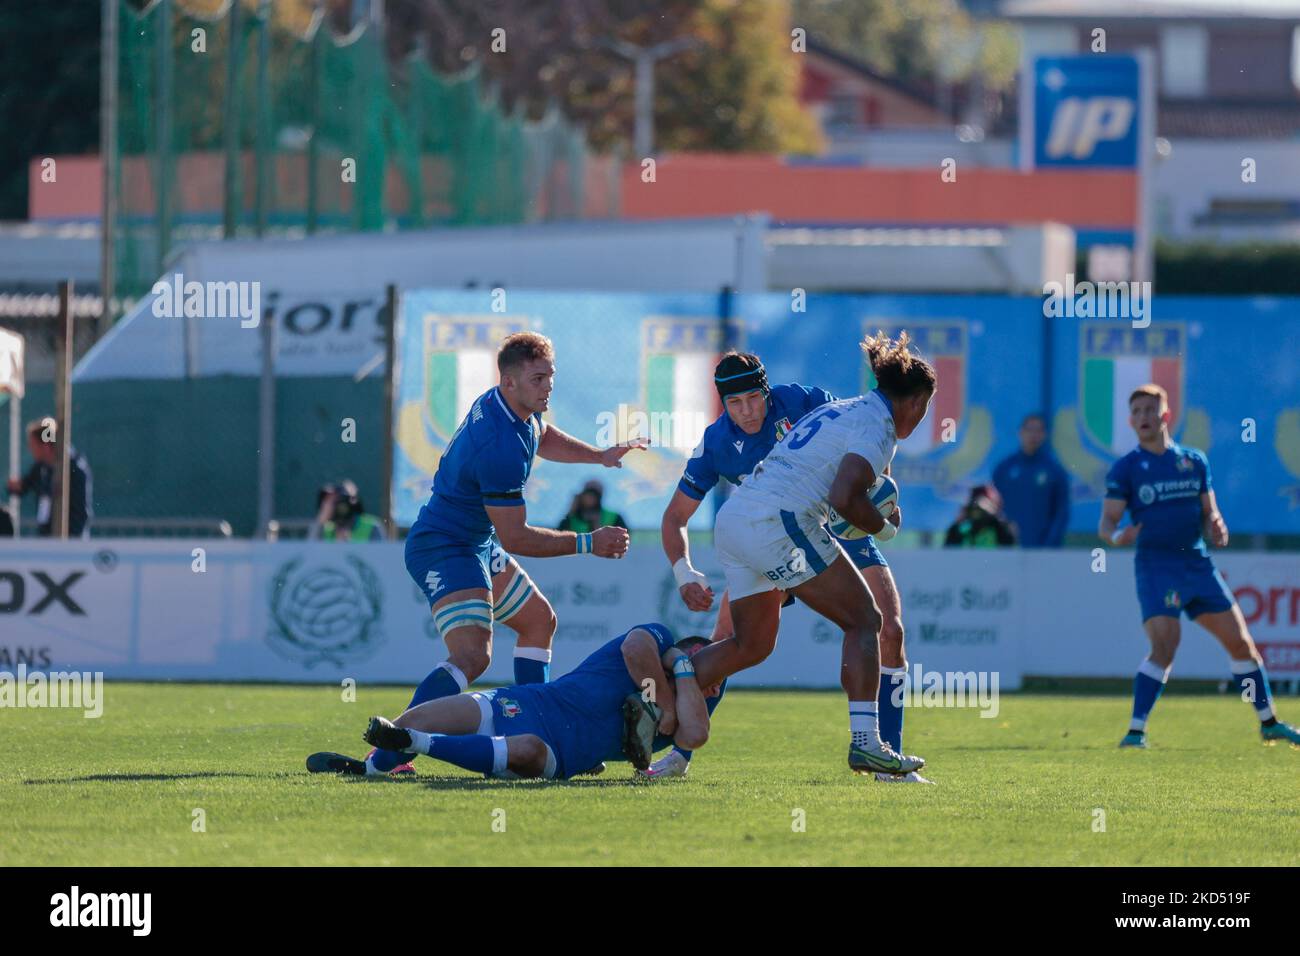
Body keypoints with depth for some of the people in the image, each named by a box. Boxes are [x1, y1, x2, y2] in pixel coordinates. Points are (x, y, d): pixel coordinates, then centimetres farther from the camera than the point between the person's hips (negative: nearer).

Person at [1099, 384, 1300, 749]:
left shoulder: (1194, 461, 12)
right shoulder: (1126, 469, 0)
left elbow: (1209, 512, 16)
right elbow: (1106, 521, -3)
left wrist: (1216, 528, -8)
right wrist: (1118, 536, -26)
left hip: (1198, 563, 4)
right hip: (1156, 565, -4)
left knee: (1240, 642, 6)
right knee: (1164, 646, -21)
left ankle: (1269, 723, 18)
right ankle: (1135, 730, -17)